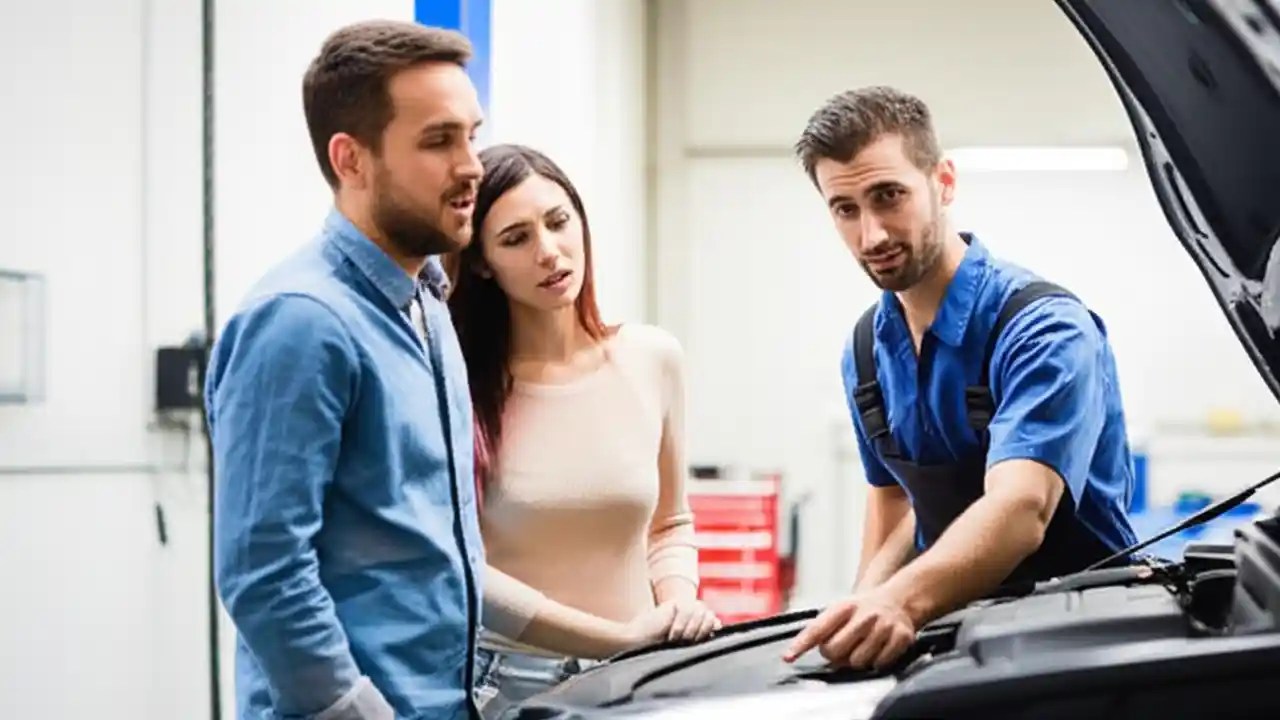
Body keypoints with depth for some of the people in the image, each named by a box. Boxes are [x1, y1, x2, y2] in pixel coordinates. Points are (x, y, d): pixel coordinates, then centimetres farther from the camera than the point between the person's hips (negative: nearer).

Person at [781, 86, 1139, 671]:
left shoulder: (1045, 329, -15)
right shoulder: (866, 348, 7)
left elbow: (1019, 511, -28)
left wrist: (902, 600, -44)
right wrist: (861, 616, 0)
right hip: (959, 624, 5)